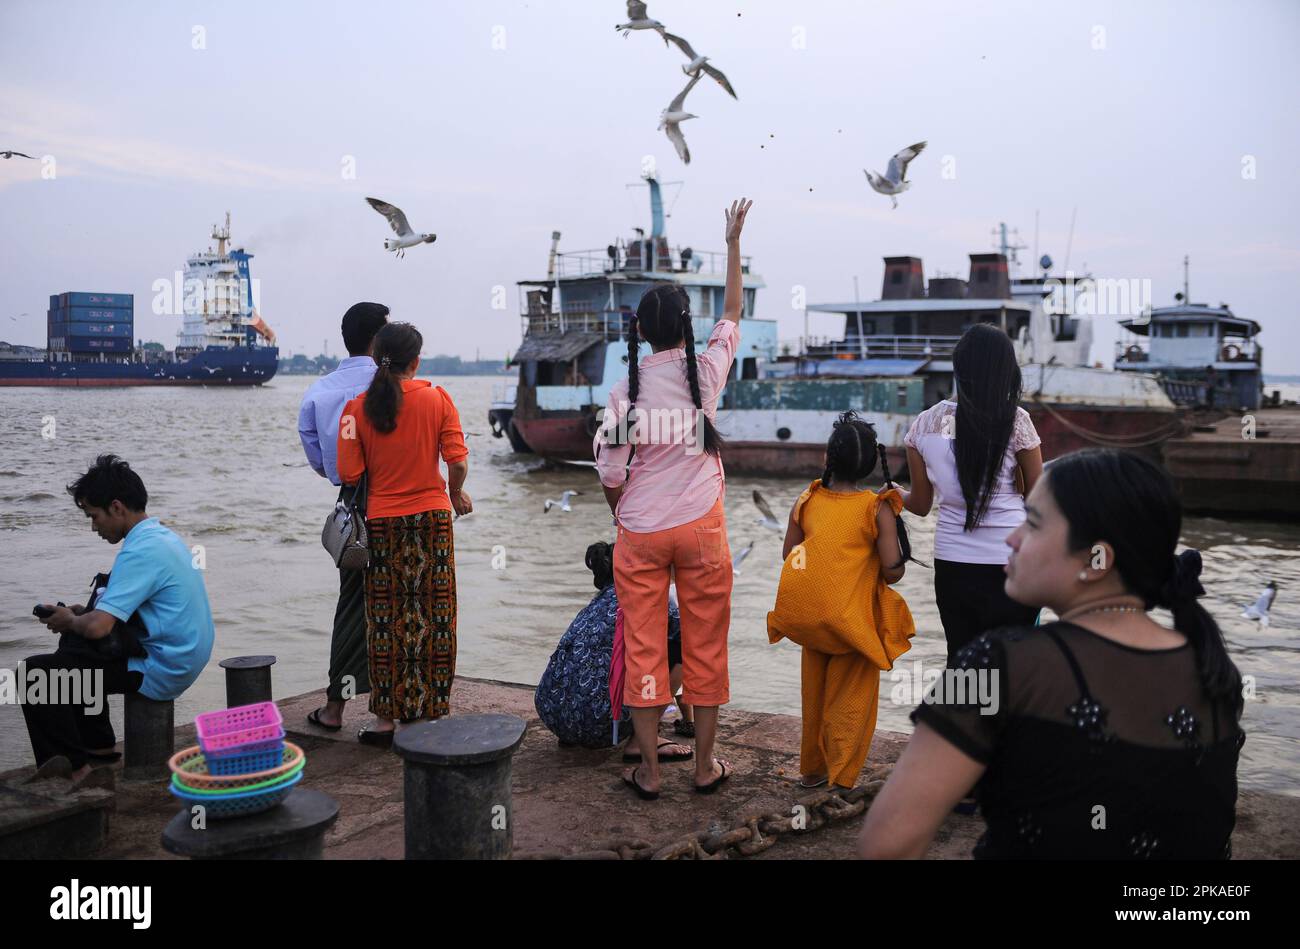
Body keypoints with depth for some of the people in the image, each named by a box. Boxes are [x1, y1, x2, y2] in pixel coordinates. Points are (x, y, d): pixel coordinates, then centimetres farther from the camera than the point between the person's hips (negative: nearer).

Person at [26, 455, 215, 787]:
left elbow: (98, 627, -27)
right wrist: (79, 613, 7)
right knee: (73, 645, 28)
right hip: (182, 661, 10)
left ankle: (76, 769, -2)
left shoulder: (141, 551, -22)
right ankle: (98, 745, 32)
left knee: (37, 673, -8)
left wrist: (69, 621, -5)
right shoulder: (164, 537, 10)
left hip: (159, 674, -10)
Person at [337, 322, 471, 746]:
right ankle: (433, 714, 13)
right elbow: (458, 462, -9)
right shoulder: (436, 398, -4)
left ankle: (386, 718, 13)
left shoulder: (358, 406, -3)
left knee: (385, 621, 9)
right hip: (432, 517, 0)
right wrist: (457, 492, 11)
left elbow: (350, 474, -5)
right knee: (434, 618, 8)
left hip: (381, 521, 0)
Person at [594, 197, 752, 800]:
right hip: (700, 528, 0)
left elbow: (611, 477, -3)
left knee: (643, 647, 8)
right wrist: (733, 242, 22)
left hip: (640, 533, 0)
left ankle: (648, 769, 15)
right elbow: (732, 313, 14)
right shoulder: (705, 372, -5)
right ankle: (705, 765, 20)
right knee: (705, 645, 10)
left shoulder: (624, 391, -5)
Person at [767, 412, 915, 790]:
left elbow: (788, 558, 6)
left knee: (814, 696, 21)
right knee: (850, 702, 10)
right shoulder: (877, 508, -10)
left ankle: (811, 770, 34)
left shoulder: (806, 502, -1)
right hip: (853, 621, -4)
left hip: (807, 618, 4)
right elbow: (893, 571, -12)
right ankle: (840, 784, 13)